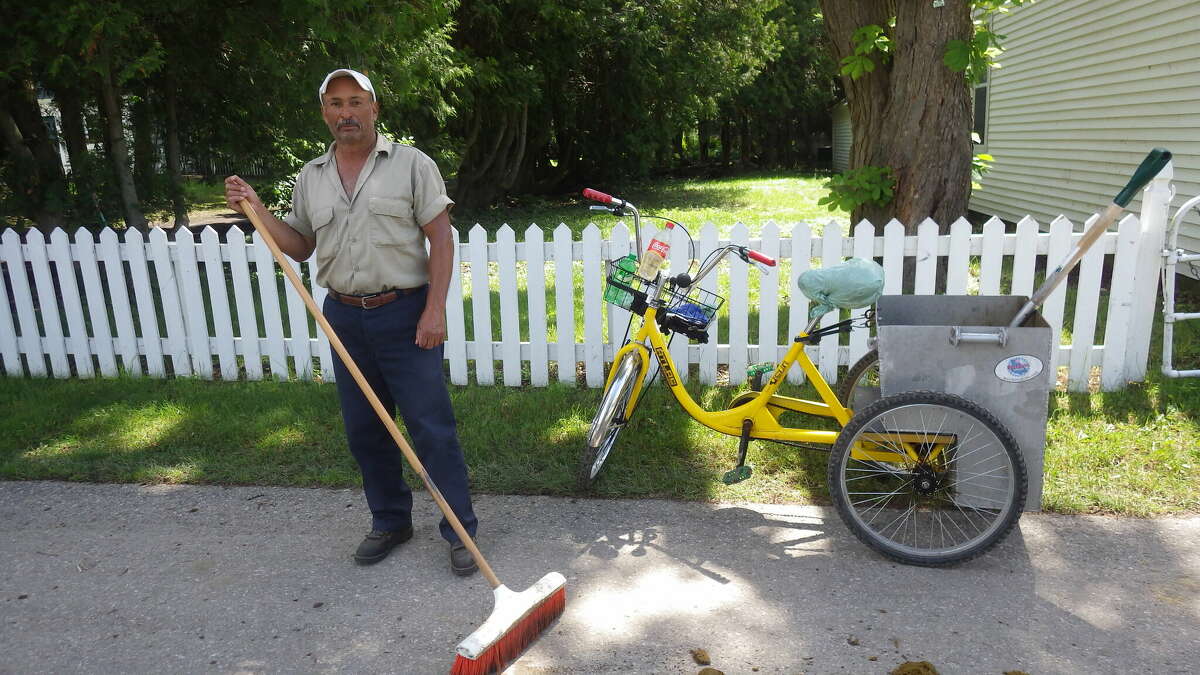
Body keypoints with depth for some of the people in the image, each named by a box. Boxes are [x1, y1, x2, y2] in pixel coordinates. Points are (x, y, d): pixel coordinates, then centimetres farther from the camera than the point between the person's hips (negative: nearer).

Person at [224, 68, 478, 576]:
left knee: (432, 428, -3)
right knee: (363, 431, 12)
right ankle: (389, 521, 30)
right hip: (345, 318, 5)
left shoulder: (411, 164, -3)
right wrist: (257, 210, 2)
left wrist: (435, 310, -15)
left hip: (405, 314, -5)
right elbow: (300, 247, 17)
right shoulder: (310, 177, 12)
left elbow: (441, 239, -7)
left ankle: (460, 530, 9)